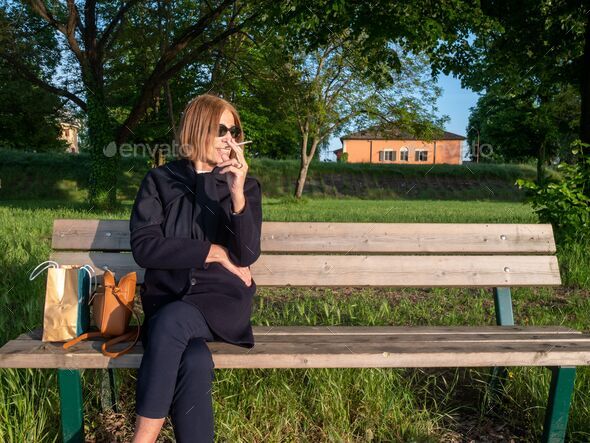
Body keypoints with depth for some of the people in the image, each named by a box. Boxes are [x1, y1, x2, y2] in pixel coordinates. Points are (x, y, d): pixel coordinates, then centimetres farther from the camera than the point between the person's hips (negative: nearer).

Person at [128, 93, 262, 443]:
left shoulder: (246, 185, 6)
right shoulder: (160, 180, 5)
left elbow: (247, 255, -6)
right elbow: (143, 247, -5)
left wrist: (237, 193, -20)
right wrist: (214, 252, -8)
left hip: (222, 299, 0)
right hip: (167, 297, 0)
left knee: (171, 321, -32)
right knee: (195, 362, -32)